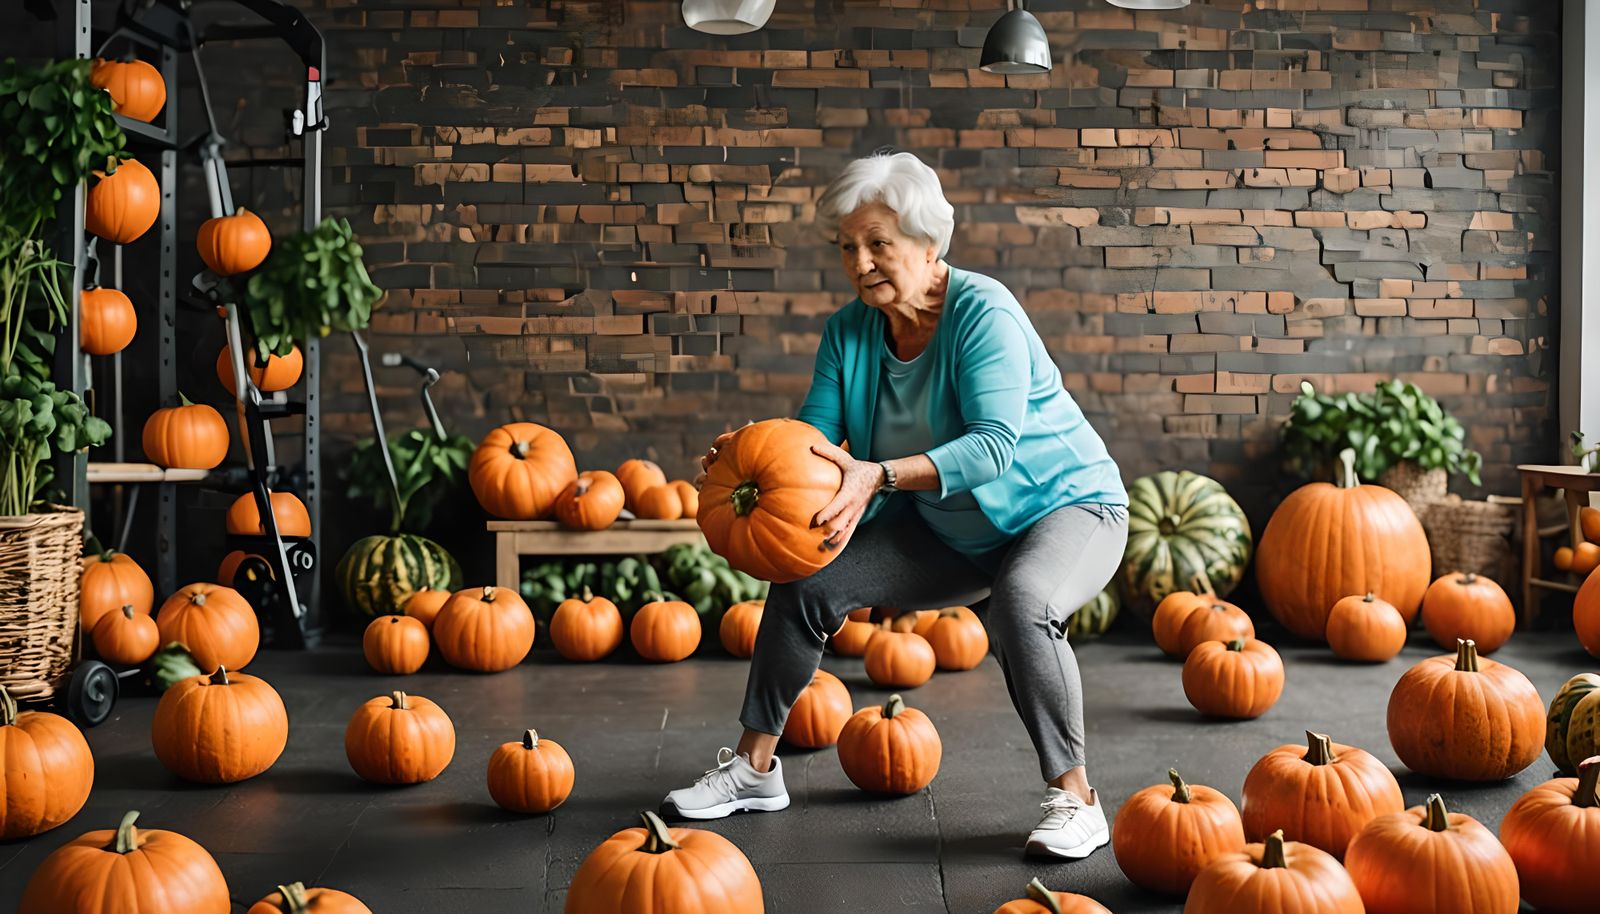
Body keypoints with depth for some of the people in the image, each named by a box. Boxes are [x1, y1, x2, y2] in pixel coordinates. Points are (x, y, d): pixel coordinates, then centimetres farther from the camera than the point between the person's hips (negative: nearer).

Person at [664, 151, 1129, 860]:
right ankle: (754, 768, 11)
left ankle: (1073, 799, -23)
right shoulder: (849, 331, -4)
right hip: (950, 534, 7)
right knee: (806, 579, -3)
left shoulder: (982, 313, -24)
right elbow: (815, 439, -11)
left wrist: (879, 475, -46)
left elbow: (993, 444, -35)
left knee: (1021, 603, -38)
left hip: (1066, 506, -7)